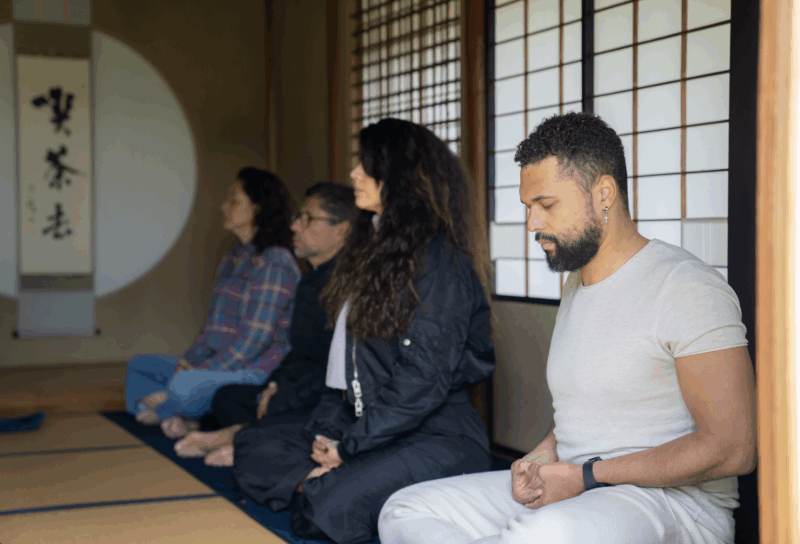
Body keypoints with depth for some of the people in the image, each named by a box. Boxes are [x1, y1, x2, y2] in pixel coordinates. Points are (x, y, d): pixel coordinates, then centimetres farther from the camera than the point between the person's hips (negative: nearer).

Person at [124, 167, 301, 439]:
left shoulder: (275, 263, -14)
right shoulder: (234, 256, 17)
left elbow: (255, 340, -20)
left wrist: (201, 370, -18)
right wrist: (189, 360, 3)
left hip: (256, 372, -10)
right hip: (219, 364, 10)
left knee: (185, 386, -36)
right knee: (138, 366, 12)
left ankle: (161, 410, -3)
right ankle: (177, 419, -13)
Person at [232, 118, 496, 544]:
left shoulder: (439, 259, -13)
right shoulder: (367, 248, 15)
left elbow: (425, 379, -19)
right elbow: (344, 357, 14)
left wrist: (349, 447, -17)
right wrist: (329, 430, -1)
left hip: (438, 436, -9)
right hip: (369, 426, 9)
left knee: (336, 506, -32)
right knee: (253, 446, 0)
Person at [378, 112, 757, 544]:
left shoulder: (685, 286, -12)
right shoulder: (575, 286, 17)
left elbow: (732, 449, -17)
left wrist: (588, 476, -16)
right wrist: (541, 458, 4)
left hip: (674, 502, -9)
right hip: (568, 493, 9)